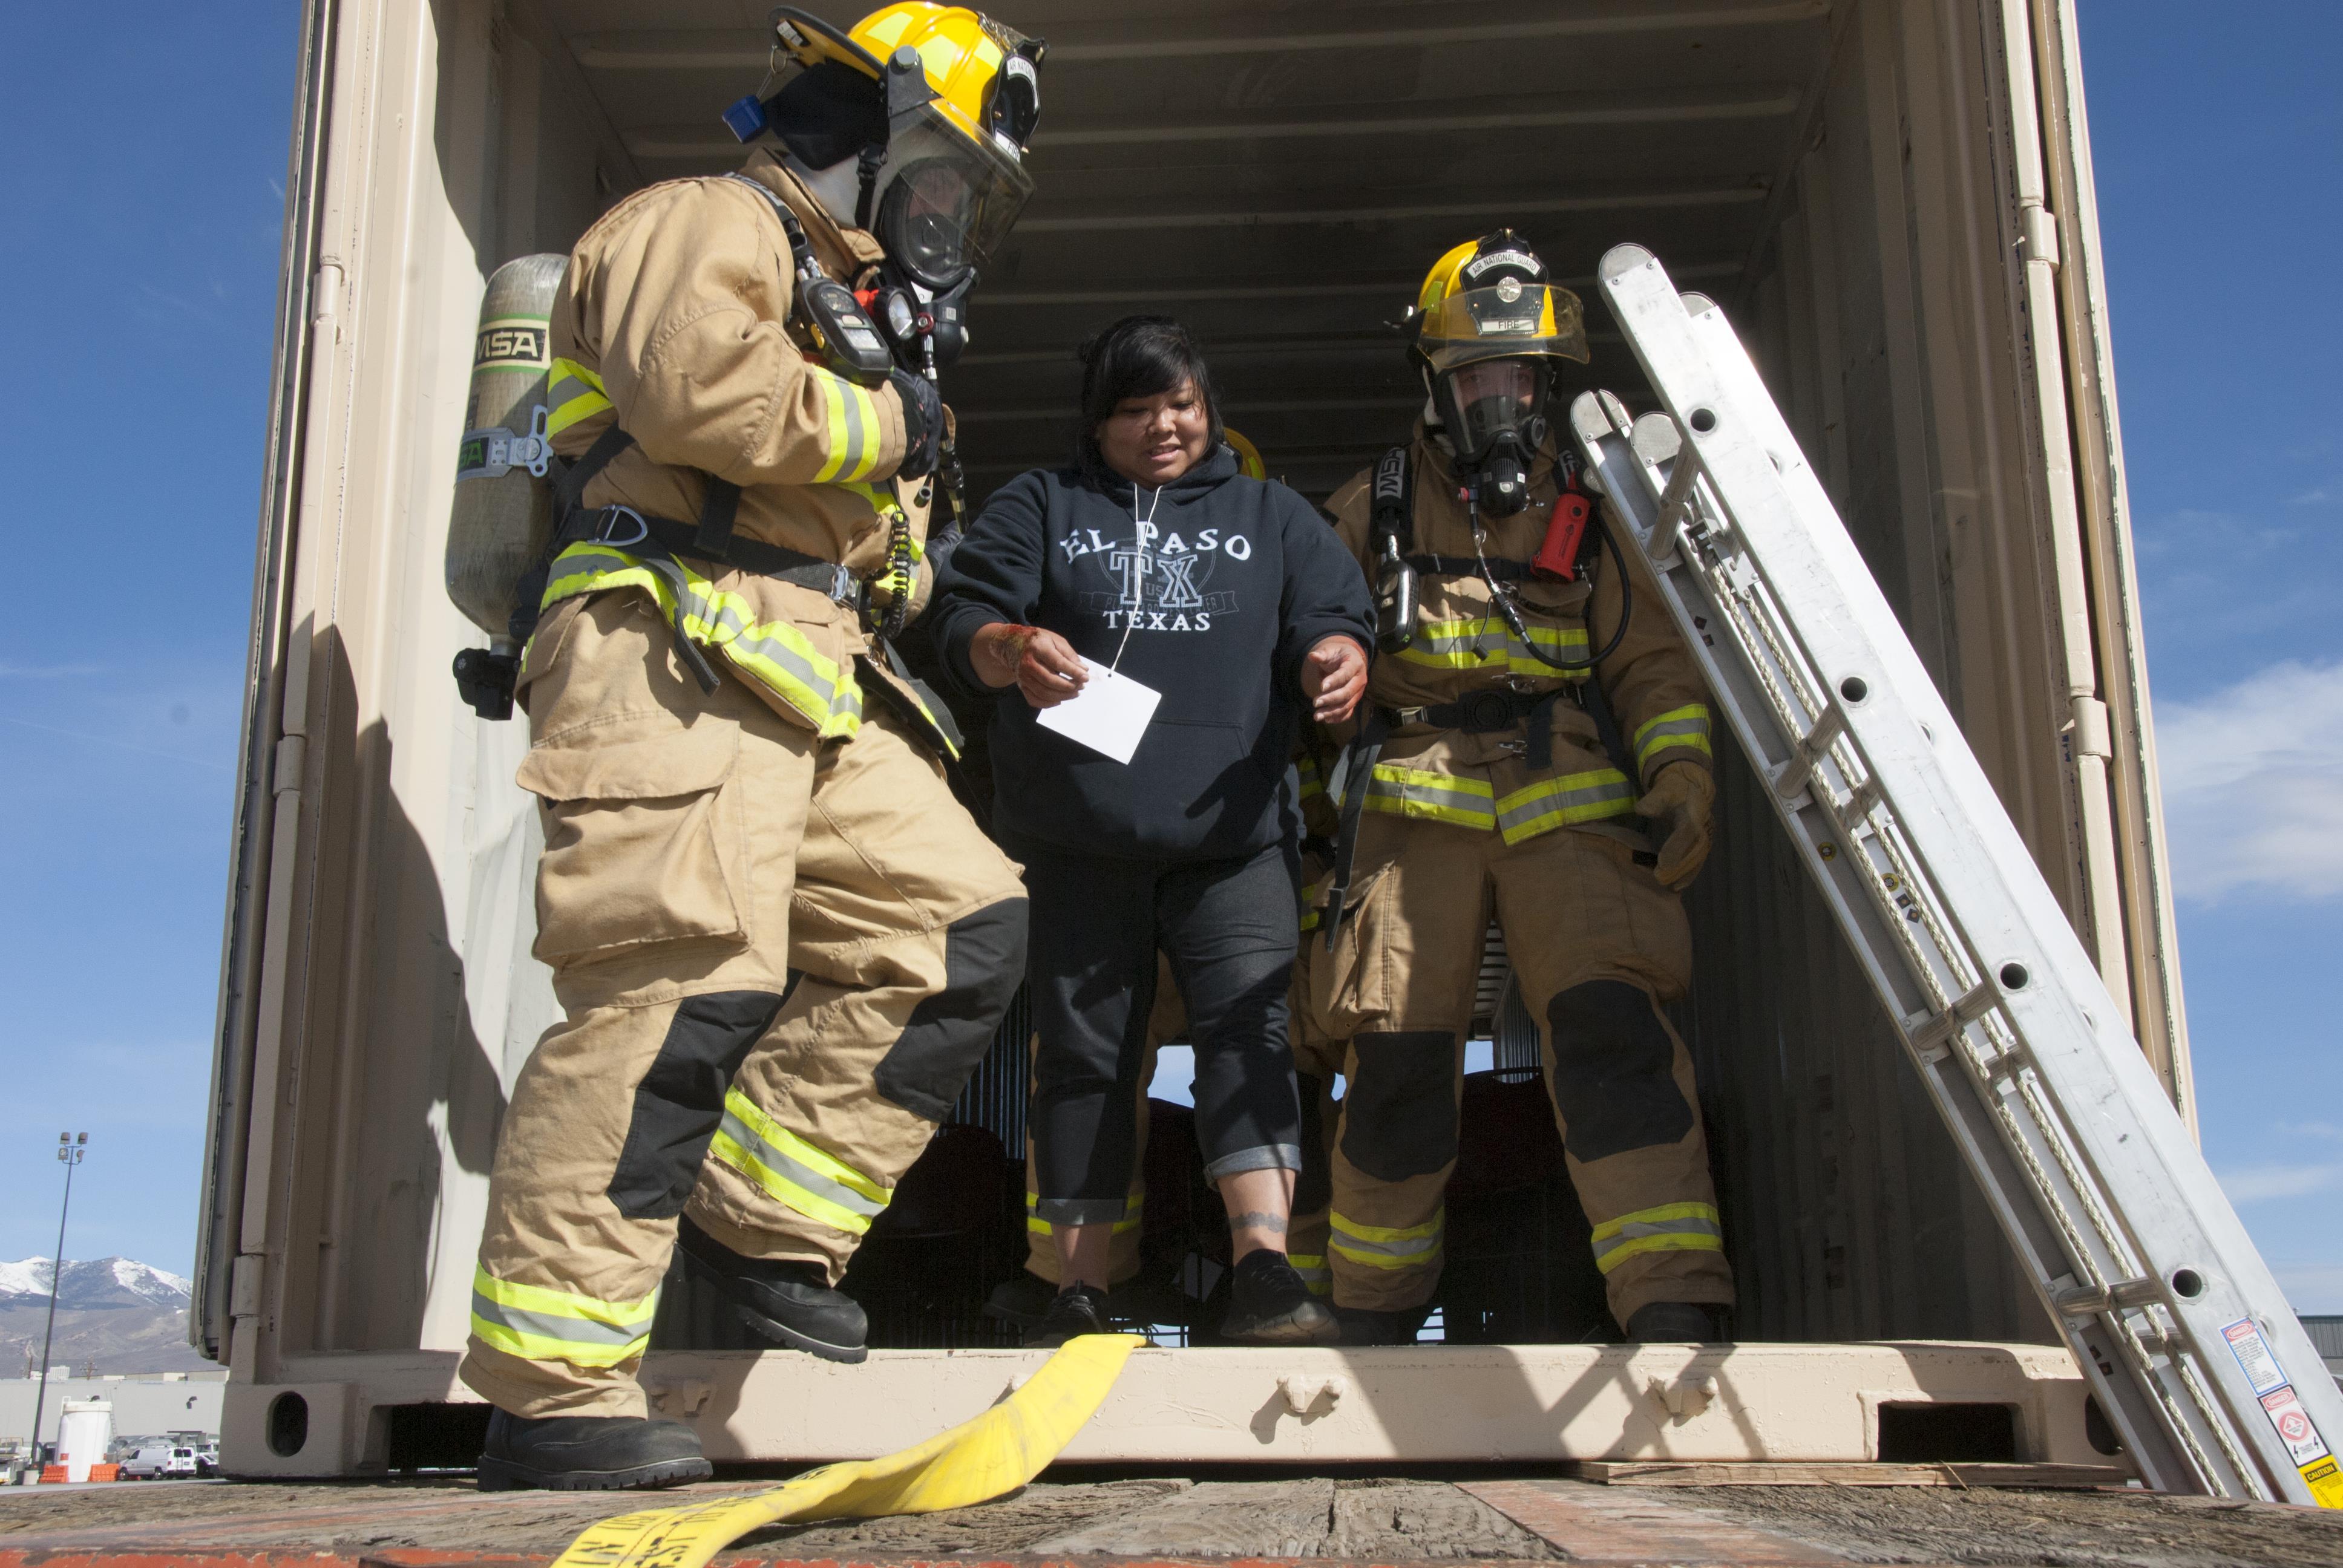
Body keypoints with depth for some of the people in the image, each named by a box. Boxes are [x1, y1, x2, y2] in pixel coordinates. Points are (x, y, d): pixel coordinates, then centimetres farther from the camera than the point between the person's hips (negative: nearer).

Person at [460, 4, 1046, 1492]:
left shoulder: (853, 303, 33)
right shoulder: (709, 224, 3)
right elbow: (693, 381, -20)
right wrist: (882, 424, -6)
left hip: (810, 693, 10)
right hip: (675, 657, -10)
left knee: (960, 929, 0)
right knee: (685, 993, -19)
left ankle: (761, 1214, 6)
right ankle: (548, 1396, -15)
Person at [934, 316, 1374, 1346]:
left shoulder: (1272, 516, 20)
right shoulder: (1041, 508, 16)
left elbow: (1329, 623, 12)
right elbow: (963, 619, 5)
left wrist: (1337, 659, -14)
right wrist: (1013, 651, -19)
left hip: (1231, 830, 0)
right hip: (1077, 840, 0)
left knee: (1247, 1021, -17)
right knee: (1084, 1049, 2)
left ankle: (1264, 1271, -22)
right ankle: (1079, 1294, 8)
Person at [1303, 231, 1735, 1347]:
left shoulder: (1586, 514, 20)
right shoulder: (1371, 511, 19)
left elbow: (1652, 664, 17)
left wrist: (1679, 781, 0)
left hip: (1568, 805, 0)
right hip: (1415, 805, 0)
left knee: (1610, 1026, -18)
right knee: (1397, 1055, -5)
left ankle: (1674, 1307, -22)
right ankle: (1371, 1317, 13)